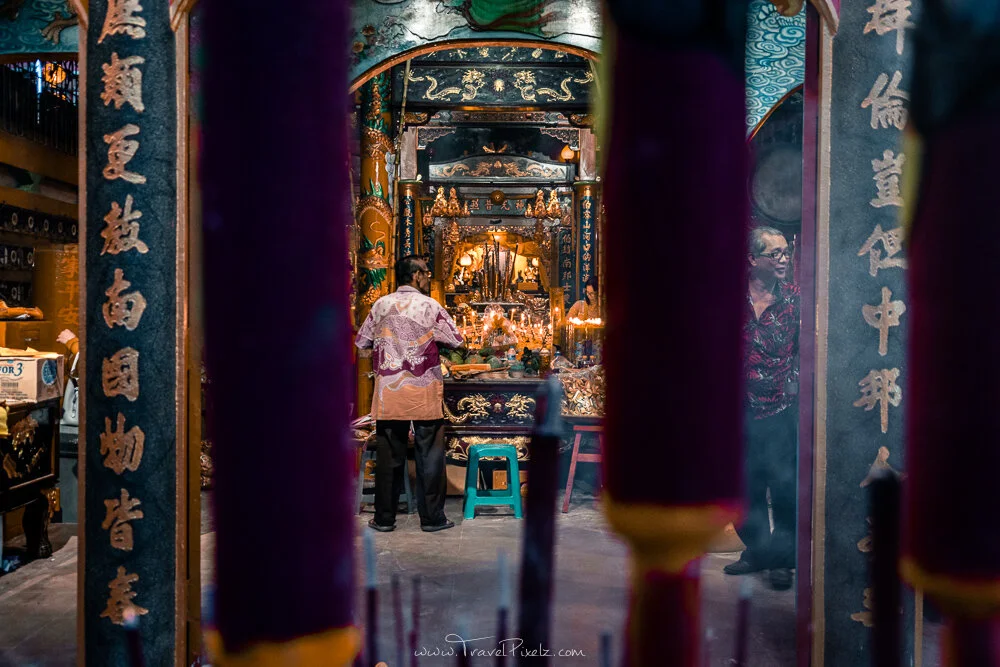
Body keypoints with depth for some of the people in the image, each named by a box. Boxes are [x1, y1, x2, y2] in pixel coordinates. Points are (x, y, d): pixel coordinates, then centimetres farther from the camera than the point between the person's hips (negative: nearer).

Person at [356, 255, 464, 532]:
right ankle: (432, 517, 10)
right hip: (424, 391, -3)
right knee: (429, 455, 5)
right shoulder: (430, 306, -5)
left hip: (388, 390, 3)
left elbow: (362, 342, 10)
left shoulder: (381, 305, 3)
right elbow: (457, 341, -2)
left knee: (389, 455, 8)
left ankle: (384, 518, 14)